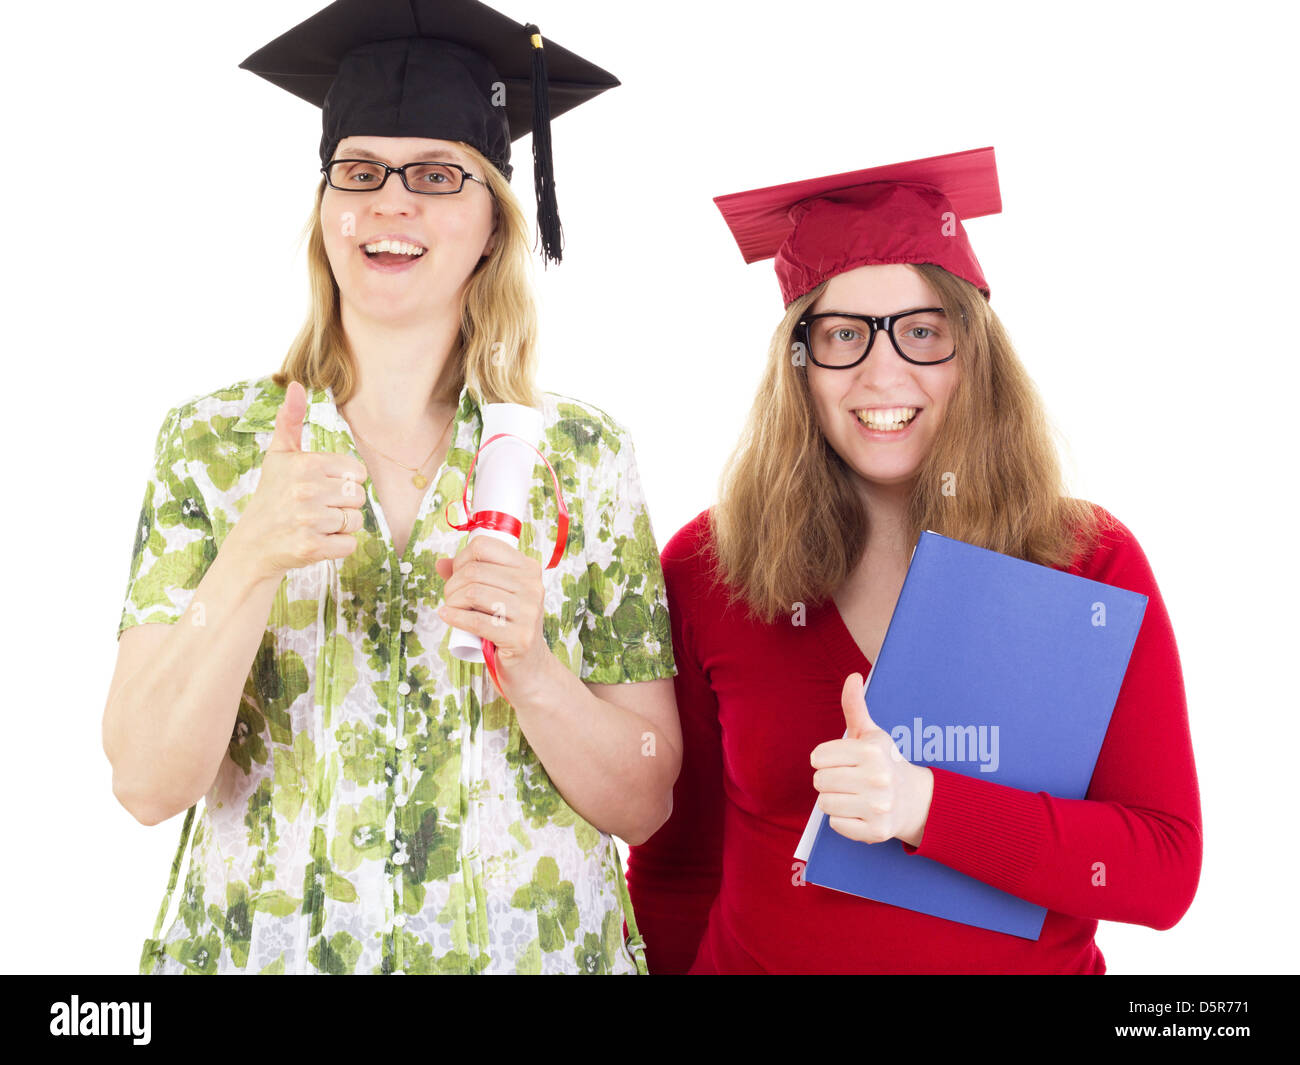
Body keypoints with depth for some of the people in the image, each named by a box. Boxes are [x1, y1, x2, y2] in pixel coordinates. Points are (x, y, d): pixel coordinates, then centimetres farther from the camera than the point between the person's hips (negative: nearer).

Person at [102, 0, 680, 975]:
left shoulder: (583, 455, -7)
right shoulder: (213, 443, -7)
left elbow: (643, 804, -7)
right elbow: (148, 784, -14)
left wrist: (524, 664, -24)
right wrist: (252, 559, -27)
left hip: (528, 943, 0)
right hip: (264, 942, 0)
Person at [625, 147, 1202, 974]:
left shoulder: (1091, 562, -12)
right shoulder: (704, 569, -12)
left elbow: (1167, 873, -17)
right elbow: (677, 860, -4)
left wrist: (925, 806, -29)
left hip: (1029, 957, 0)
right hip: (756, 955, 0)